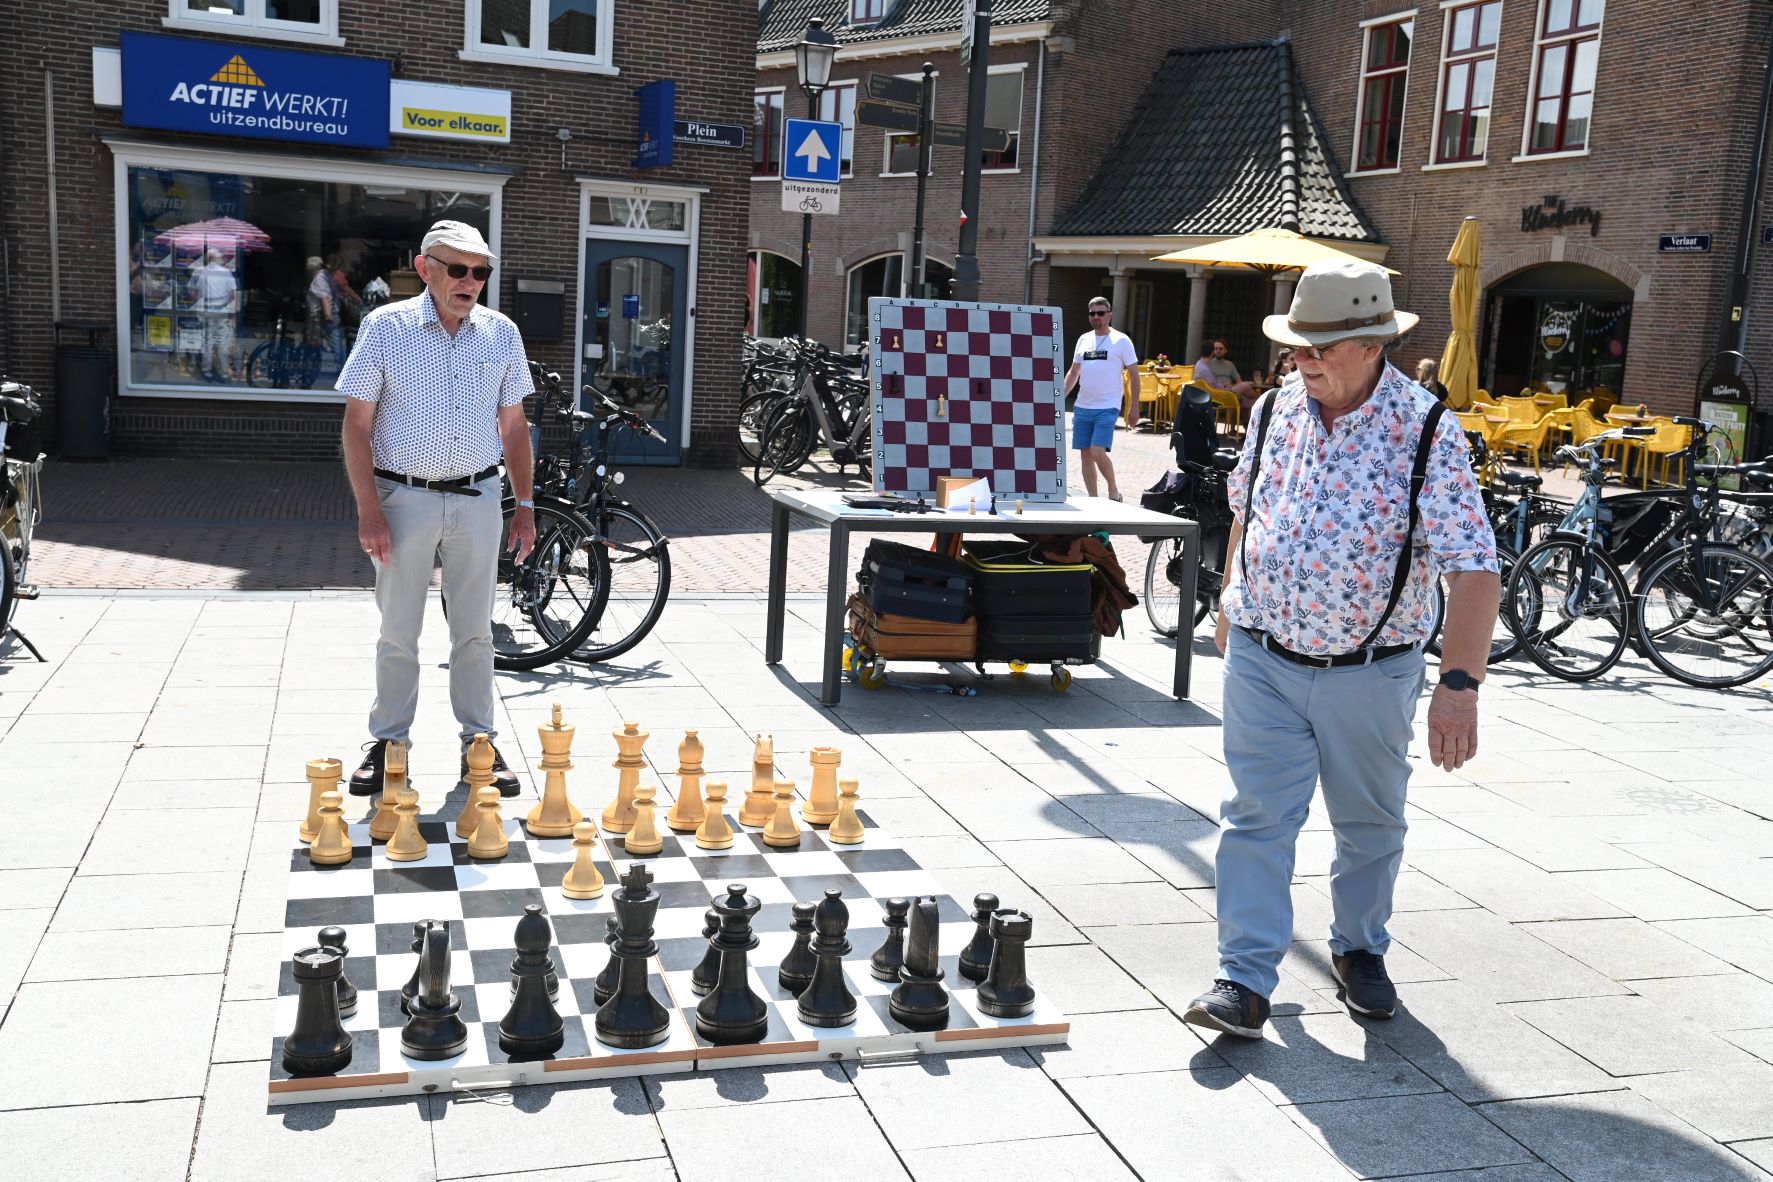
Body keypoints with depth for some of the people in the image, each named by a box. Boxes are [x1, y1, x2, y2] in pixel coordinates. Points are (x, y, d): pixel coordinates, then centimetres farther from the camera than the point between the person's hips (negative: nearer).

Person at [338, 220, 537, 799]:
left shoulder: (502, 333, 5)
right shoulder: (386, 327, -4)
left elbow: (513, 425, 12)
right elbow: (357, 425, -4)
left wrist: (525, 504, 8)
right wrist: (368, 510, -11)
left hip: (478, 498, 2)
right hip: (404, 498, -2)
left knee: (475, 630, 8)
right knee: (398, 632, 6)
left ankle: (479, 742, 18)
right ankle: (388, 743, 19)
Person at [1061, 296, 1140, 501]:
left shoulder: (1121, 341, -3)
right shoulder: (1083, 339, 12)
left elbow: (1134, 375, -2)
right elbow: (1073, 372, 19)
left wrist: (1134, 408, -7)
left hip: (1107, 408, -5)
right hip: (1082, 407, 6)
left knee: (1098, 453, -16)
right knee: (1085, 454, 6)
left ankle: (1113, 490, 6)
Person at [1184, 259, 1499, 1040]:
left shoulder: (1425, 431, -16)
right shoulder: (1276, 410, -1)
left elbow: (1475, 572, -19)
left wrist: (1460, 683, -27)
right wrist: (1231, 604, 21)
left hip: (1370, 672, -2)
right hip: (1262, 659, 3)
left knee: (1370, 823, 16)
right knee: (1256, 816, 0)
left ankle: (1359, 948, 38)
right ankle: (1245, 982, 6)